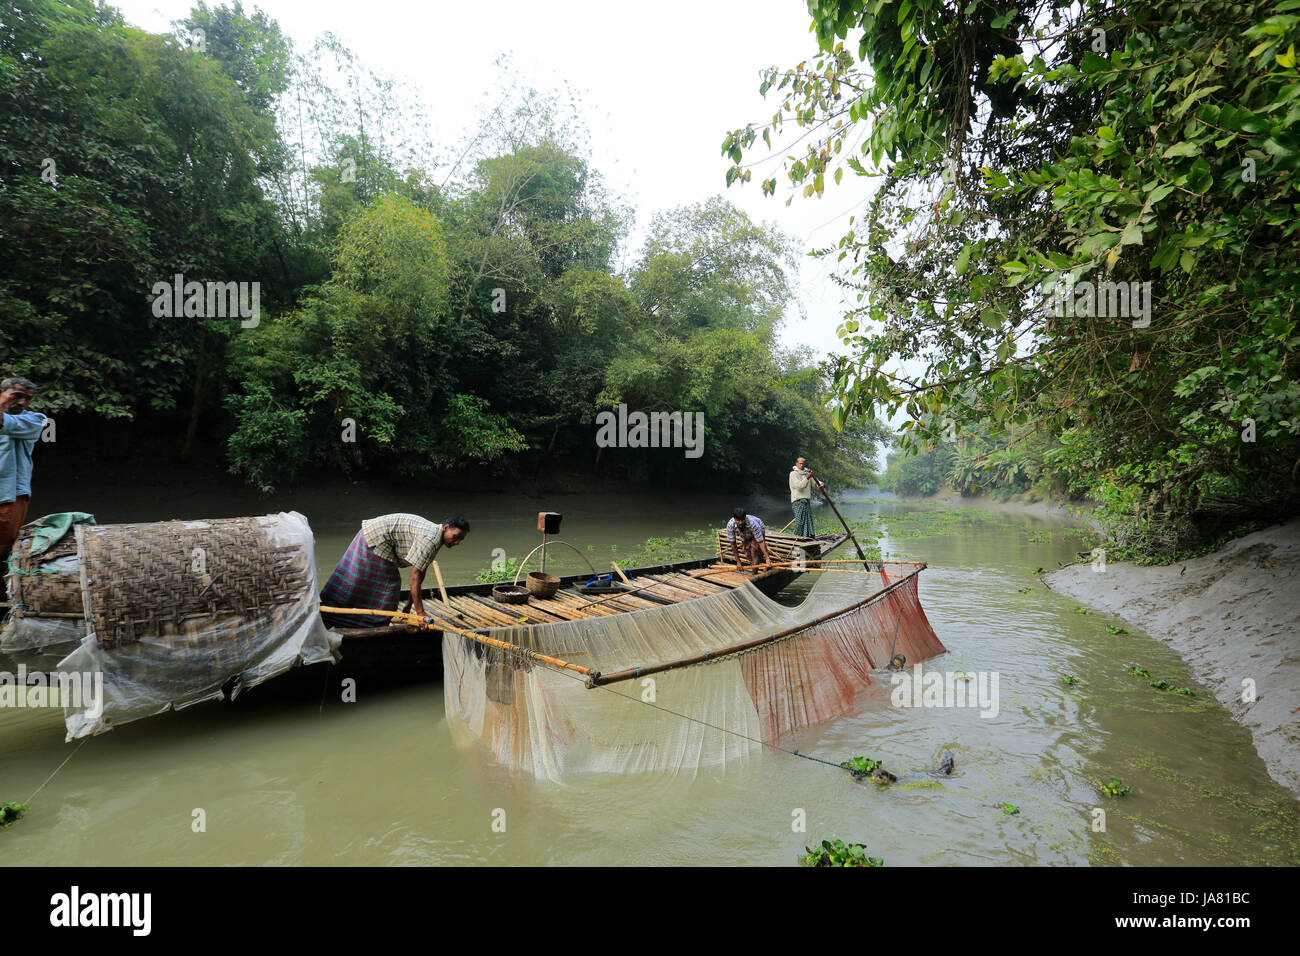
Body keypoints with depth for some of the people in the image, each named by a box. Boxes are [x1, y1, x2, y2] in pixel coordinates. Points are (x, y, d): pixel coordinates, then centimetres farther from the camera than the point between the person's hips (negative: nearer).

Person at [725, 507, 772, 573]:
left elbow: (761, 542, -39)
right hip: (745, 536, 4)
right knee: (747, 554, -7)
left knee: (754, 547, -25)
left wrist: (767, 558, -44)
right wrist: (738, 562, -21)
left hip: (758, 531, -3)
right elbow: (733, 544, -24)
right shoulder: (730, 525, -35)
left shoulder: (752, 523, -44)